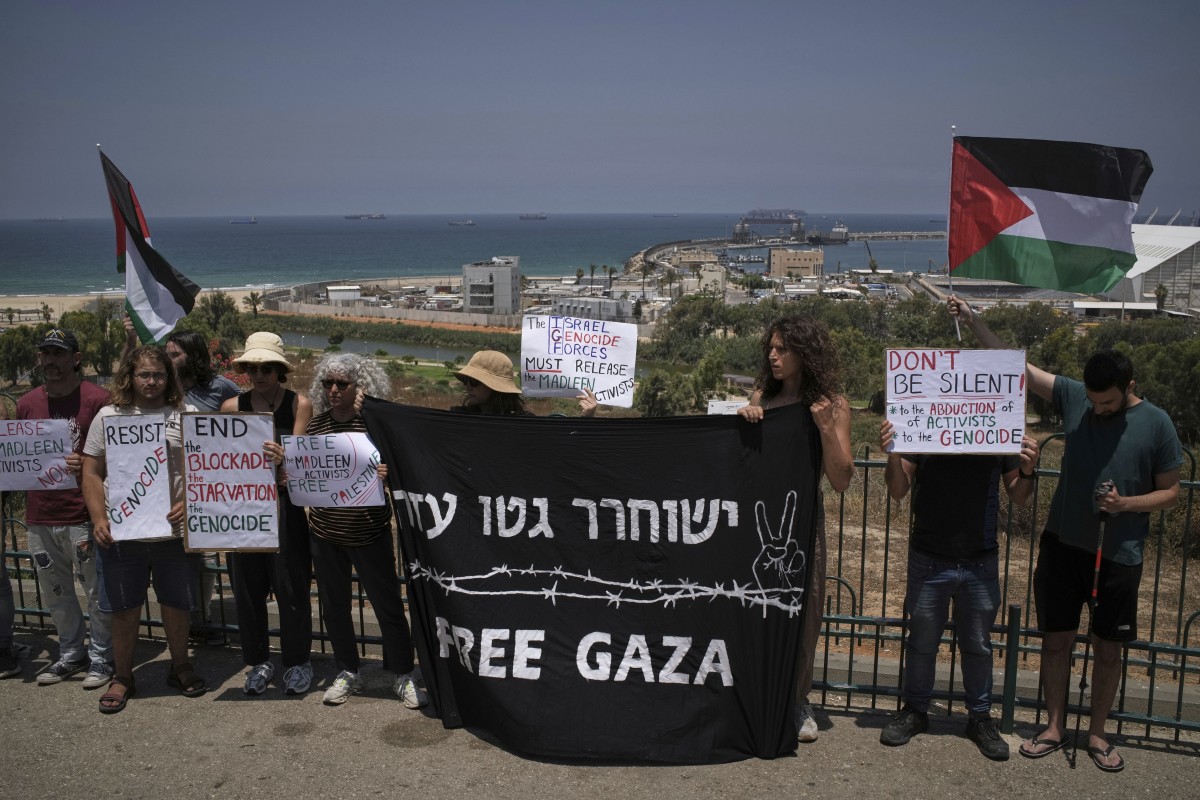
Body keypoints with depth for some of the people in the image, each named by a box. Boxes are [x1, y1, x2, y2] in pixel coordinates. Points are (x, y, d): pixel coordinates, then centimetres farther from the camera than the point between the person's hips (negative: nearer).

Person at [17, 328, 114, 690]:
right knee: (55, 592, 16)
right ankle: (71, 654, 32)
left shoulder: (97, 399, -8)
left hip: (82, 515, -5)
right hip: (39, 515, 6)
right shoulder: (26, 404, 10)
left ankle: (101, 657, 19)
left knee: (97, 591, 4)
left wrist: (85, 464, -22)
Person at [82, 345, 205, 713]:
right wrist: (98, 519, -6)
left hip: (173, 531, 0)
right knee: (124, 609, 9)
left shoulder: (187, 416, 2)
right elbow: (92, 473, 5)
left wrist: (188, 503, -16)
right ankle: (122, 676, 25)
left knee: (177, 605, 10)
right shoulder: (108, 416, 5)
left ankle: (180, 667, 29)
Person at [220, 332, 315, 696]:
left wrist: (281, 456, -29)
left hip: (286, 505, -2)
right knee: (247, 586, 8)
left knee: (291, 585, 2)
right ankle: (258, 661, 24)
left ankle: (297, 662, 18)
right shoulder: (232, 406, 6)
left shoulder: (299, 404, -1)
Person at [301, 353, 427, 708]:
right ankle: (347, 672, 31)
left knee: (388, 604, 3)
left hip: (369, 532, -4)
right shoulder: (315, 423, 5)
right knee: (334, 605, 13)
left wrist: (388, 473, -29)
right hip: (325, 531, 5)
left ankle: (405, 674, 18)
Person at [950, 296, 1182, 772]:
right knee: (1057, 640, 9)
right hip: (1064, 544, 1)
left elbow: (1170, 493, 0)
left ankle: (1097, 734, 28)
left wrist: (1126, 504, -18)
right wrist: (974, 322, -14)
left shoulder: (1156, 424, -8)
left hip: (1119, 554, -1)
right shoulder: (1073, 397, -4)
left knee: (1108, 647, 10)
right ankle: (1055, 728, 25)